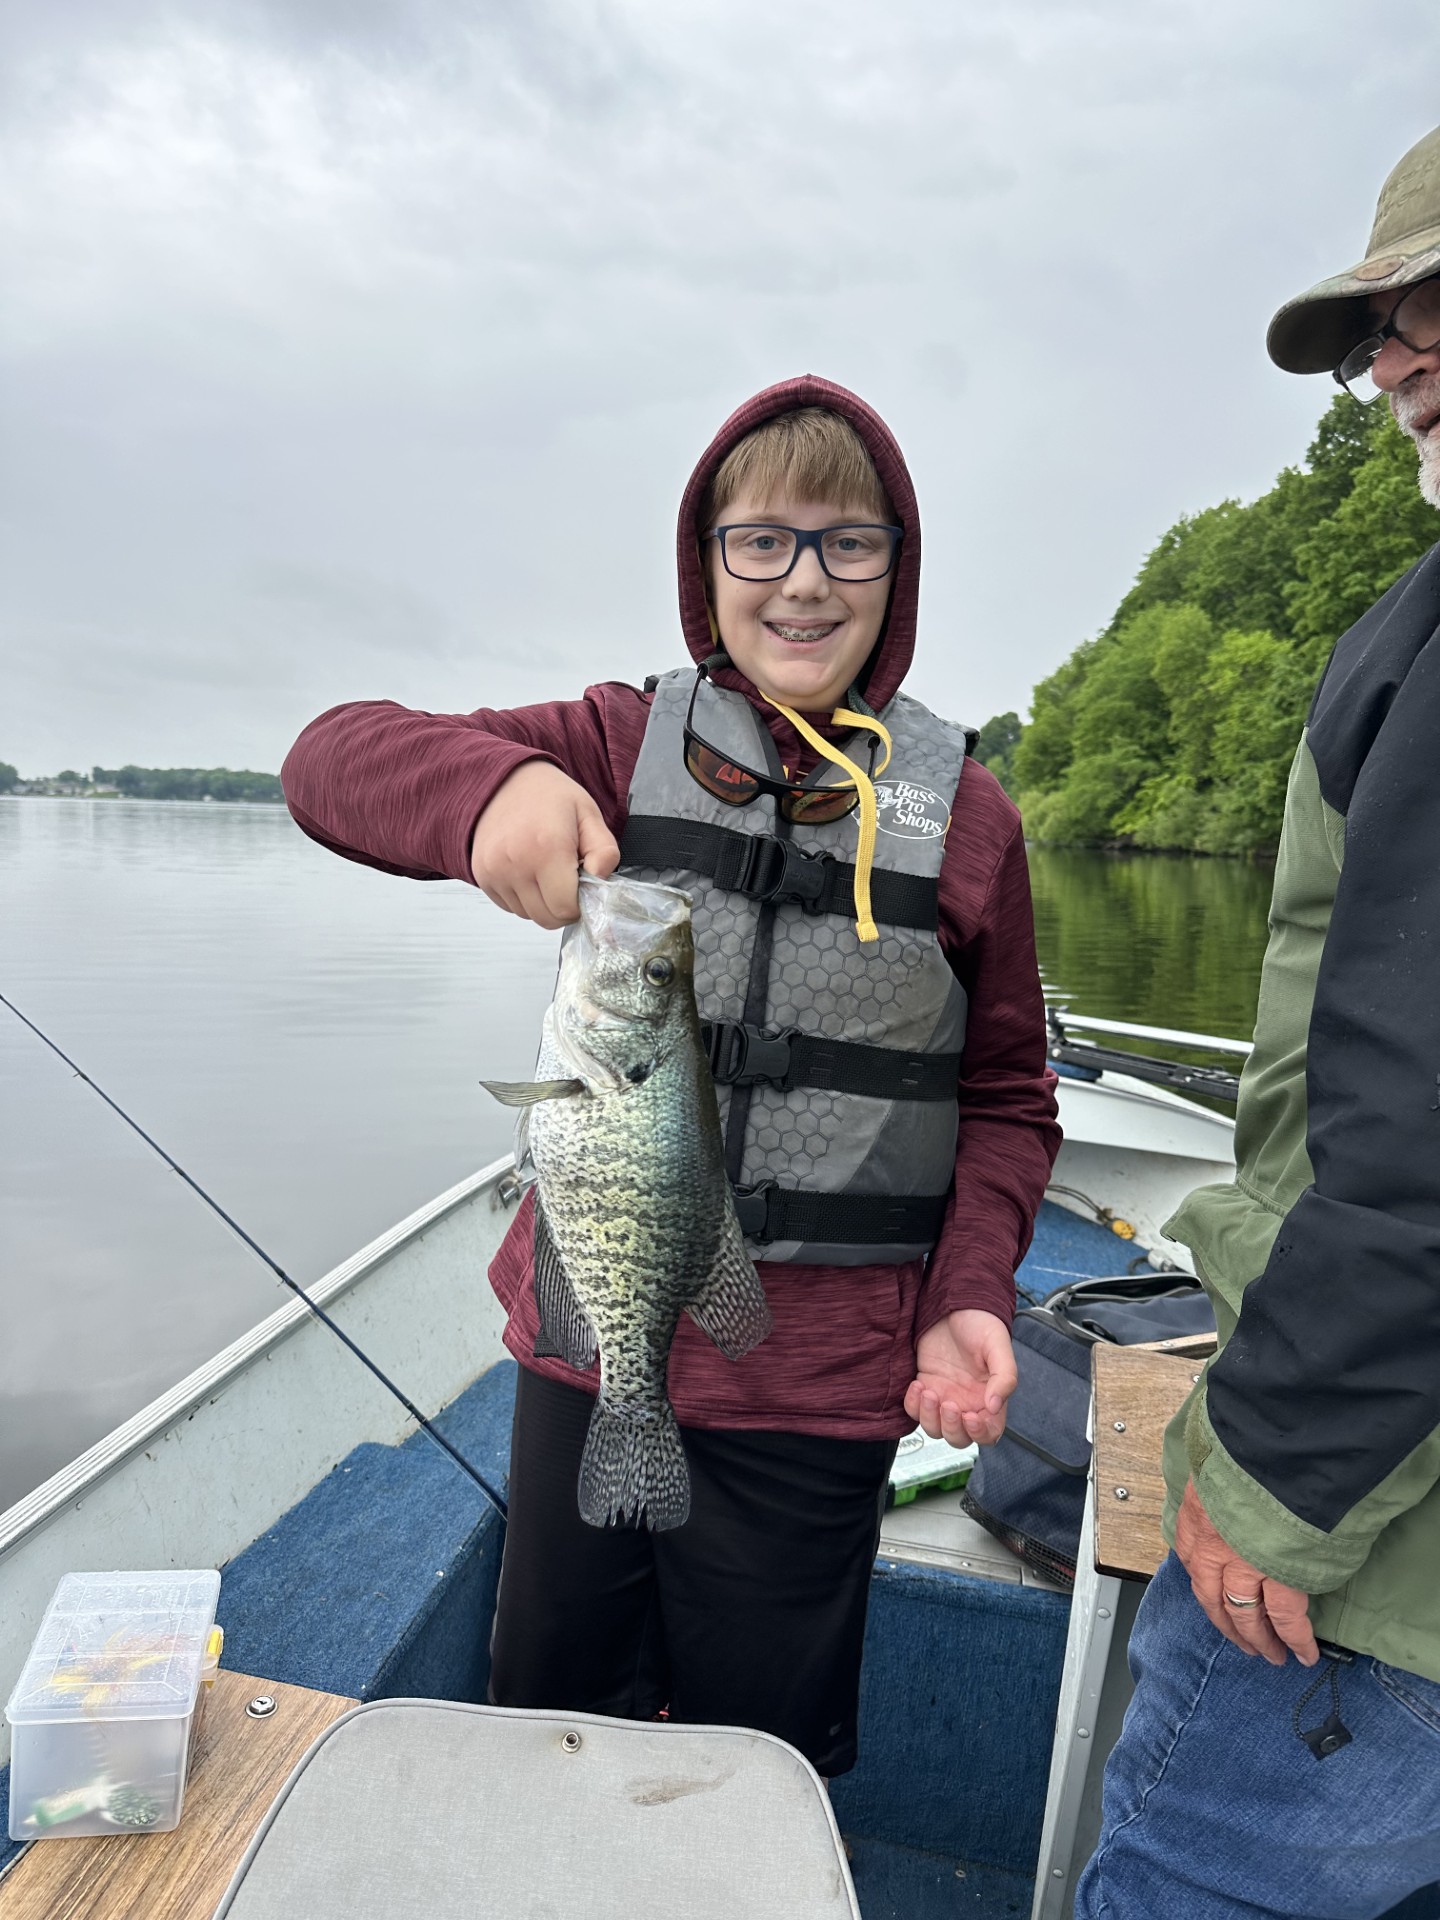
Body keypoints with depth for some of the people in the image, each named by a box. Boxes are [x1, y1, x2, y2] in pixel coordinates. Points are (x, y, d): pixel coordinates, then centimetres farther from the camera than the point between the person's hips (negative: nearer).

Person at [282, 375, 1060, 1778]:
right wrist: (487, 784, -31)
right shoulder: (620, 748, -2)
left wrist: (970, 1297, -11)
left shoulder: (962, 814, -3)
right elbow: (334, 758, -10)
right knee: (546, 1711, 22)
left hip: (810, 1392, -1)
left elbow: (1006, 1098, 4)